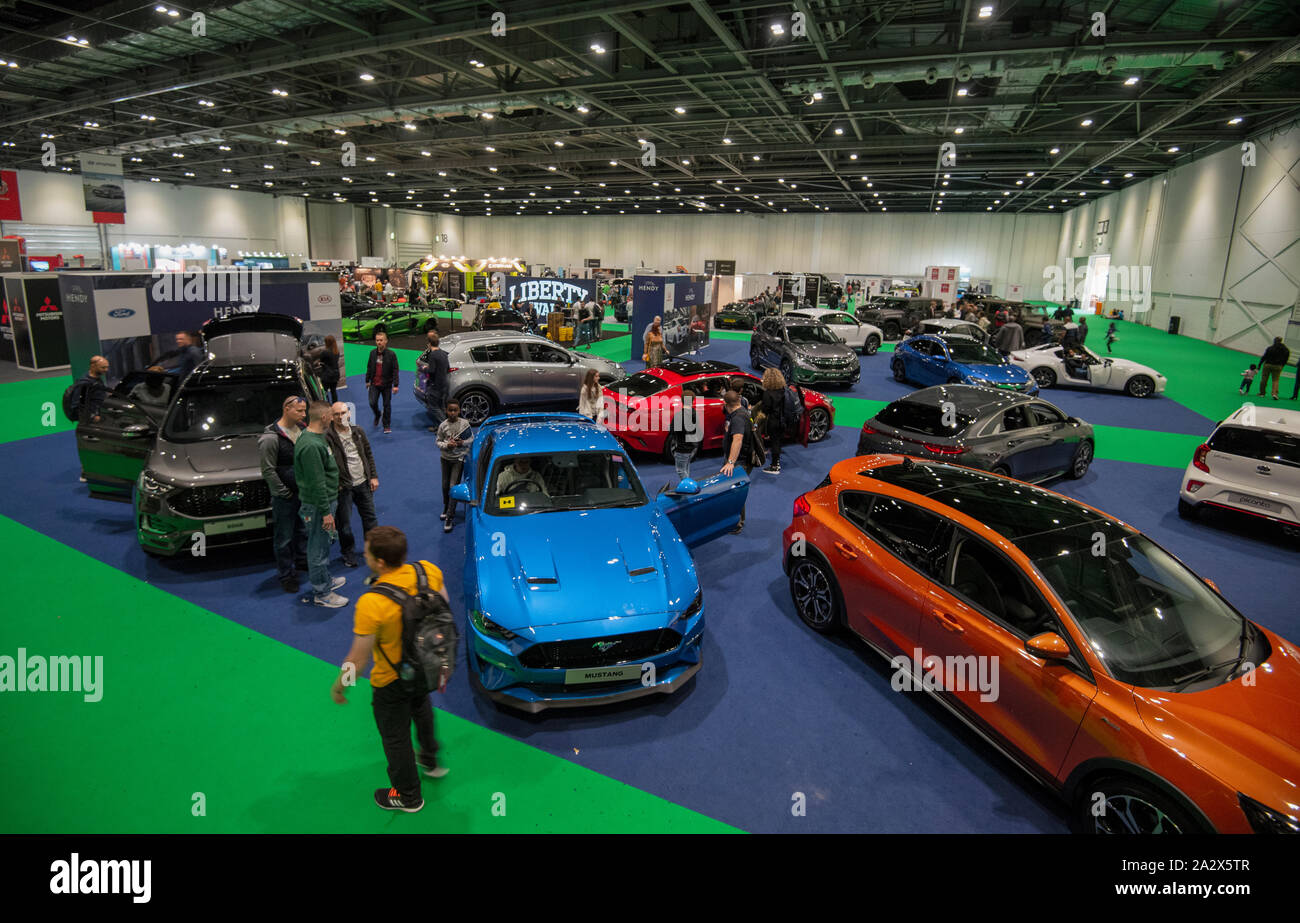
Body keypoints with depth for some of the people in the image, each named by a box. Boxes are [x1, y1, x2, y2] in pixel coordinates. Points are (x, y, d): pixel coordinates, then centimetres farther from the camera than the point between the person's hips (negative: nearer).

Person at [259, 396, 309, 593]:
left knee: (304, 530, 20)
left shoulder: (302, 430, 5)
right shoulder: (270, 438, -17)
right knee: (284, 538, 4)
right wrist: (285, 493, -14)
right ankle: (286, 575, 16)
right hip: (285, 497, -7)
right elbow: (268, 471, -15)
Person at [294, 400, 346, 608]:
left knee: (323, 544, 23)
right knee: (318, 548, 2)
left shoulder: (318, 437, 8)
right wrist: (325, 512, -22)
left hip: (326, 500, 10)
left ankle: (325, 580, 39)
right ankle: (321, 594, 13)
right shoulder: (310, 445, -26)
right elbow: (316, 483, -25)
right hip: (317, 505, -10)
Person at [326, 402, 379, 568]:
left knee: (370, 517, 16)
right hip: (343, 486, -5)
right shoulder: (327, 437, -14)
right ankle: (349, 555, 24)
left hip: (363, 483, 5)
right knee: (344, 523, 6)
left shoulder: (358, 431, 4)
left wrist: (373, 476, 7)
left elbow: (368, 454, 11)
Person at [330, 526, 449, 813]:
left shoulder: (371, 604, -35)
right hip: (427, 667, 6)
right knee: (420, 707, 36)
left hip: (392, 683, -6)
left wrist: (339, 686, -4)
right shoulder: (429, 571, -20)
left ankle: (408, 796, 43)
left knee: (396, 738, 20)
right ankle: (431, 761, 59)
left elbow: (358, 659, -23)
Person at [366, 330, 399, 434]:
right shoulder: (373, 353, 3)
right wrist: (367, 380, 14)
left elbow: (395, 370, -9)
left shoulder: (391, 354, -9)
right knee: (372, 403, -6)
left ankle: (387, 425, 18)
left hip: (386, 384, -3)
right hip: (374, 384, 3)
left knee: (387, 405, 5)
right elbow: (369, 367, 13)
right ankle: (377, 415, 27)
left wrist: (395, 385, -13)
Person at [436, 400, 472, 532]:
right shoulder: (443, 425, -6)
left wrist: (462, 443, -18)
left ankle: (449, 517, -4)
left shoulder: (465, 423, -9)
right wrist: (447, 445, -20)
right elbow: (438, 442, 0)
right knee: (445, 485, 13)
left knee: (453, 486, -8)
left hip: (459, 458, -3)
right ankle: (446, 508, 40)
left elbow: (471, 438, 1)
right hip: (446, 458, 3)